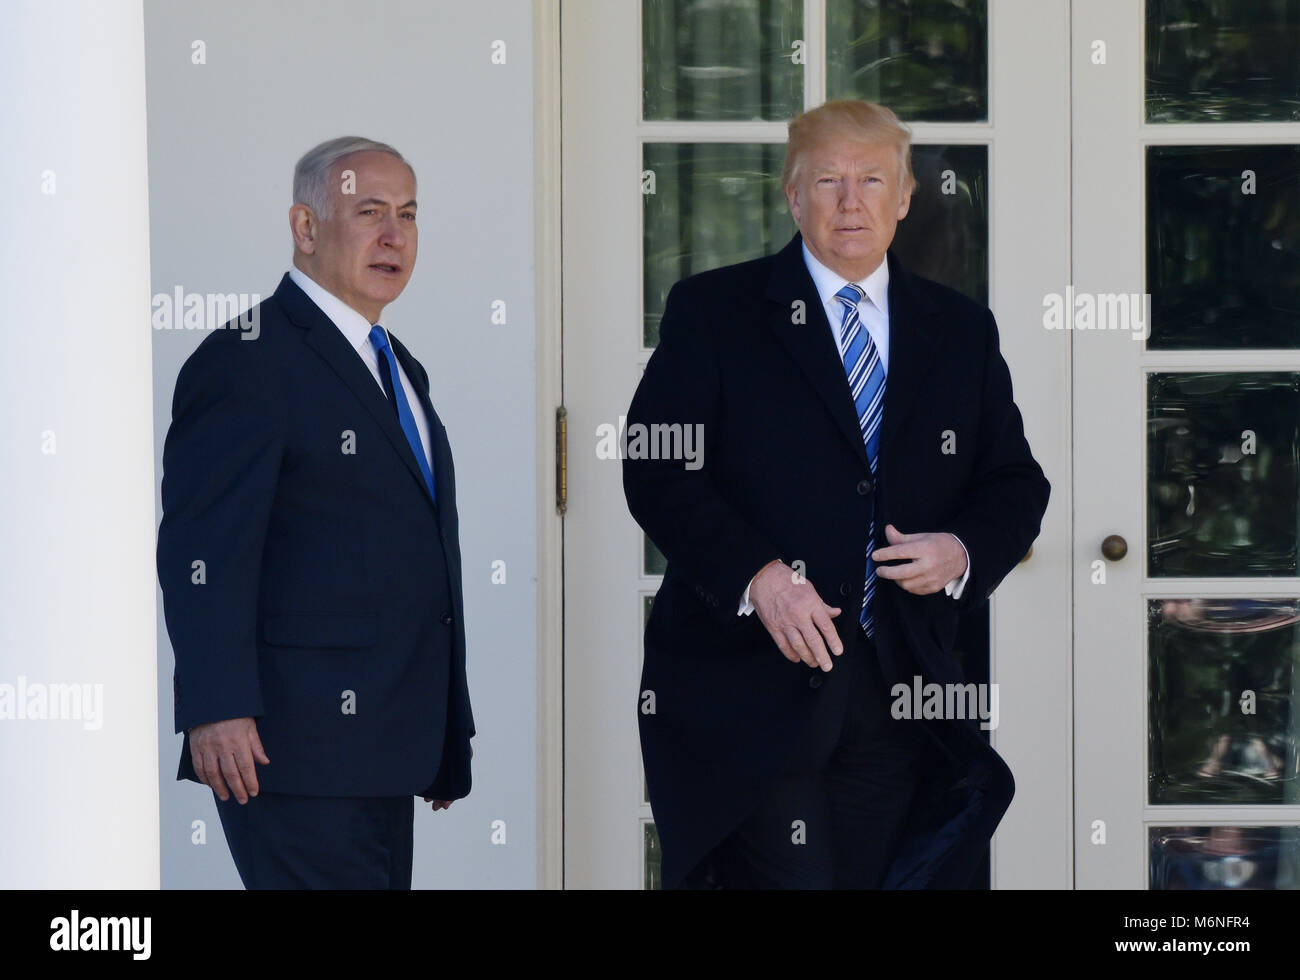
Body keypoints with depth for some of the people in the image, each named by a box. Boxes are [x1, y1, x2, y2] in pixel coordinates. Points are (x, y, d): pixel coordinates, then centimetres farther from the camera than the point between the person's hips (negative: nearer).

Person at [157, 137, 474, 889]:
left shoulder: (400, 369, 22)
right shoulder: (247, 361, -7)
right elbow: (201, 548, -16)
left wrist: (446, 743, 22)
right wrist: (218, 711, -26)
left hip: (383, 755, 9)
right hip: (295, 744, -9)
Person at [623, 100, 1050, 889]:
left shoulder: (963, 331, 15)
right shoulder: (713, 313, 4)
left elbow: (1016, 483, 15)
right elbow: (655, 473, -4)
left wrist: (964, 551, -7)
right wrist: (754, 574, -18)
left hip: (900, 696, 4)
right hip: (751, 691, -3)